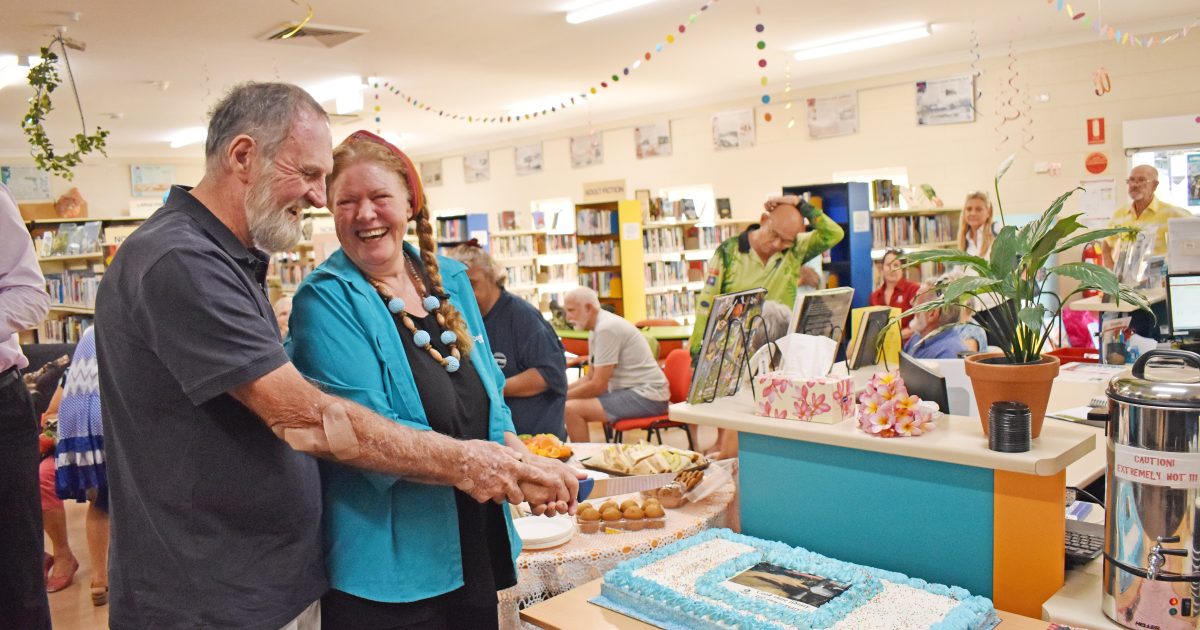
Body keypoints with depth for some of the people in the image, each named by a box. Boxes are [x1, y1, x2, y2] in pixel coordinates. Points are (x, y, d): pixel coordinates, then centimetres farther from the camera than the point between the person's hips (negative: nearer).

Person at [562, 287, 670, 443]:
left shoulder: (607, 328, -18)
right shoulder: (597, 329, 12)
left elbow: (597, 385, -18)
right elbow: (590, 377, 19)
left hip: (646, 396, -10)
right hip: (630, 391, 10)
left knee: (571, 409, -21)